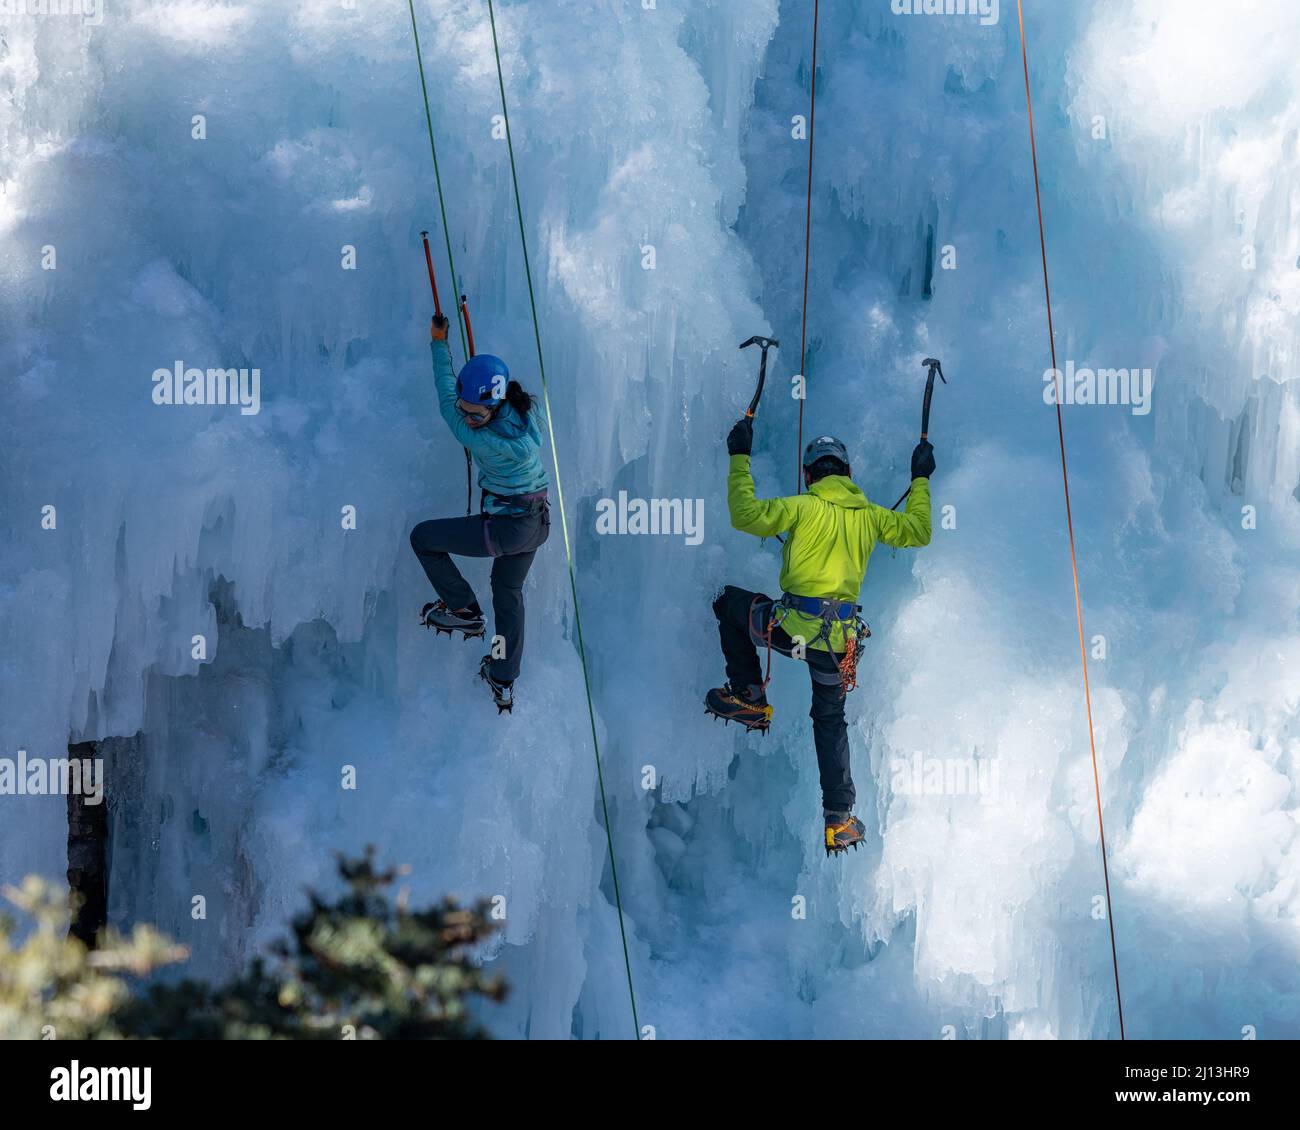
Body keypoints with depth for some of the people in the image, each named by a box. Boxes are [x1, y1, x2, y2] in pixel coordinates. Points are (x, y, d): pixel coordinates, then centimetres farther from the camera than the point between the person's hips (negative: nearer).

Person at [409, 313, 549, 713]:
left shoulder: (487, 443, -30)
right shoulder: (525, 410, -12)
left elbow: (446, 402, -15)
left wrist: (439, 344, -6)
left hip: (504, 528, -8)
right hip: (537, 522, 8)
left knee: (423, 537, 11)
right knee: (508, 590, 27)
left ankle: (463, 610, 20)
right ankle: (504, 683, 37)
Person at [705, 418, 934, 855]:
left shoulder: (803, 507, -3)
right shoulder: (869, 516, 9)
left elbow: (747, 515, -12)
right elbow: (919, 532, 22)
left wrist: (740, 460, -1)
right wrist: (920, 481, 34)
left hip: (791, 625, -4)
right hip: (840, 638, 4)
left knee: (730, 602, 25)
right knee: (830, 720, 22)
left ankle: (751, 698, 17)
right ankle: (839, 820, 15)